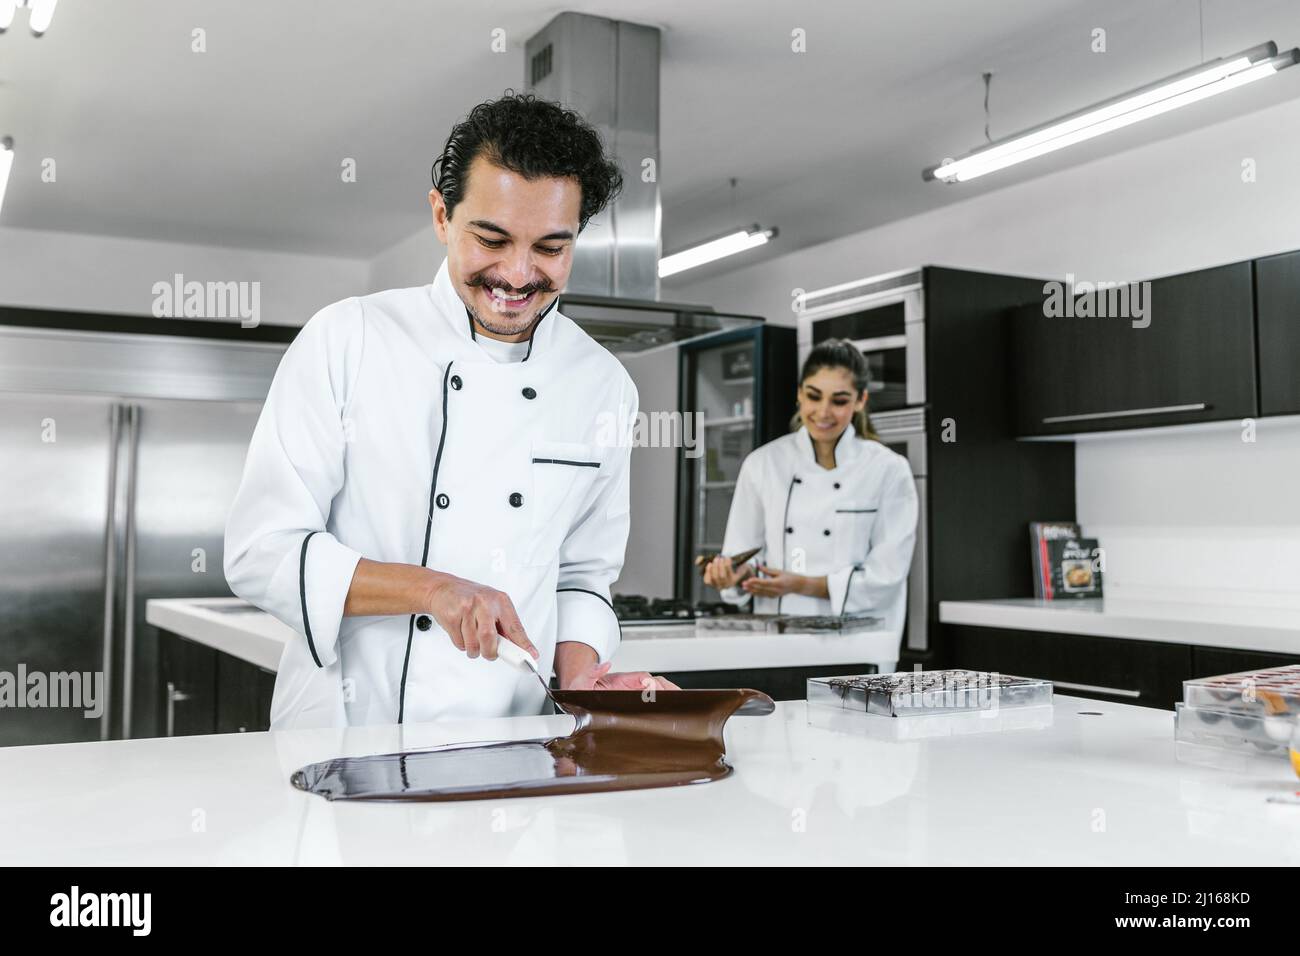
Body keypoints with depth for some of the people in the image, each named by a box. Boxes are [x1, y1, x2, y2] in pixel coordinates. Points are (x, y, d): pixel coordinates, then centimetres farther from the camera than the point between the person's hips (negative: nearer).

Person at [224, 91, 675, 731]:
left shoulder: (604, 386, 7)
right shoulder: (345, 340, -3)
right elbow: (260, 553, -5)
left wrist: (577, 677, -3)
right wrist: (430, 588, -17)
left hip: (512, 751, 3)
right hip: (346, 734, -2)